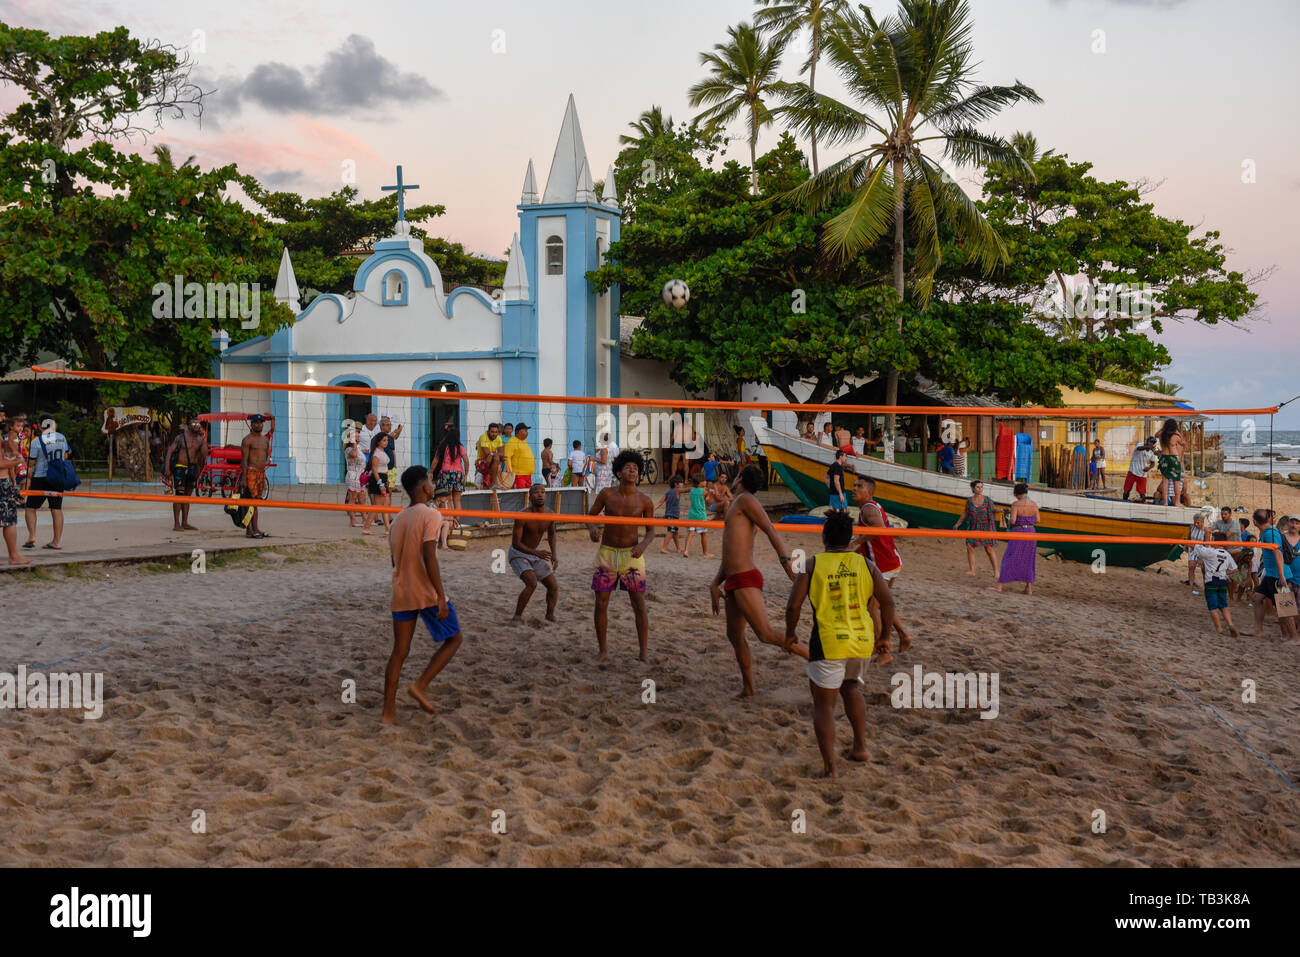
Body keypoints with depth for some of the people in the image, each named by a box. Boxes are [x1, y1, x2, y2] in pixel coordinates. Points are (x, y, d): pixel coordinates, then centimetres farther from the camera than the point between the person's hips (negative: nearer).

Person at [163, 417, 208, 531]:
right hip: (179, 468, -5)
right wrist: (167, 468, -15)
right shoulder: (180, 437, -2)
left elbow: (204, 454, -5)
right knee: (179, 494, -11)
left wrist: (204, 439, -10)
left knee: (187, 496, 10)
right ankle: (176, 524, -13)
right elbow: (169, 452, -5)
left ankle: (185, 523, 15)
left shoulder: (200, 439, 8)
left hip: (192, 469, 5)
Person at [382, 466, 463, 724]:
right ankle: (421, 685, -4)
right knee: (453, 639, 10)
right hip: (428, 593, -7)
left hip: (401, 593, 7)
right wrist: (441, 598, -19)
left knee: (399, 651, 9)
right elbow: (429, 558, -19)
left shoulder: (397, 519, 14)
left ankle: (389, 711, 7)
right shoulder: (431, 515, -9)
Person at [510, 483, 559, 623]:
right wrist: (536, 553, -34)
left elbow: (551, 534, 14)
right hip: (518, 554, -6)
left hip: (535, 553, 6)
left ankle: (550, 616, 27)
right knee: (532, 583, -28)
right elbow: (515, 543, -24)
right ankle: (517, 618, -16)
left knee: (553, 587, 4)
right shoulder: (523, 516, -25)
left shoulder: (550, 515, -7)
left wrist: (554, 554, 1)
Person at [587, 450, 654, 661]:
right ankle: (603, 651, 12)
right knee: (601, 603, 0)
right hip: (606, 554, 1)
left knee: (639, 604, -3)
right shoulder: (606, 494, -5)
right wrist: (593, 528, -16)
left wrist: (643, 545, -15)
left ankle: (643, 653, 5)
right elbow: (590, 515, 7)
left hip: (631, 555, -1)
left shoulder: (644, 501, -5)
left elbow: (651, 530, 5)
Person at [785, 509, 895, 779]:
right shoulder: (865, 565, 5)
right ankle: (860, 746, 27)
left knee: (824, 703, 5)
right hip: (862, 641, 4)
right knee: (851, 688, 30)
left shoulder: (812, 565, -3)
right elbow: (887, 602, 5)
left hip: (828, 642, -4)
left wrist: (790, 634, 11)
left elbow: (793, 606, -6)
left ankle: (829, 765, -3)